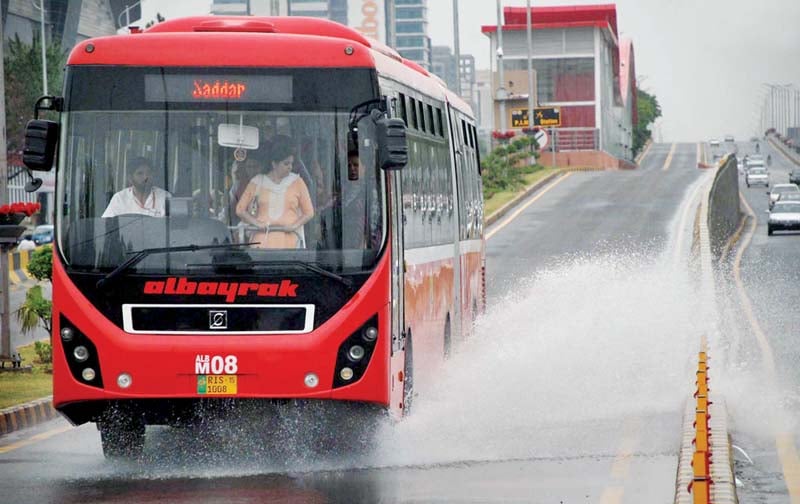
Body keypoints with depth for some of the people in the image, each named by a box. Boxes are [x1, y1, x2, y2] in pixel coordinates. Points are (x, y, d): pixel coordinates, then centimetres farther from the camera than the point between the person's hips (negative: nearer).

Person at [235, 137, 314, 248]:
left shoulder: (297, 182, 11)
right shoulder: (258, 182, 10)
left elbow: (309, 212, 12)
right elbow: (240, 209, 12)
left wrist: (294, 226, -5)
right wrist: (257, 223, -3)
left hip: (289, 240, 0)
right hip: (263, 239, 0)